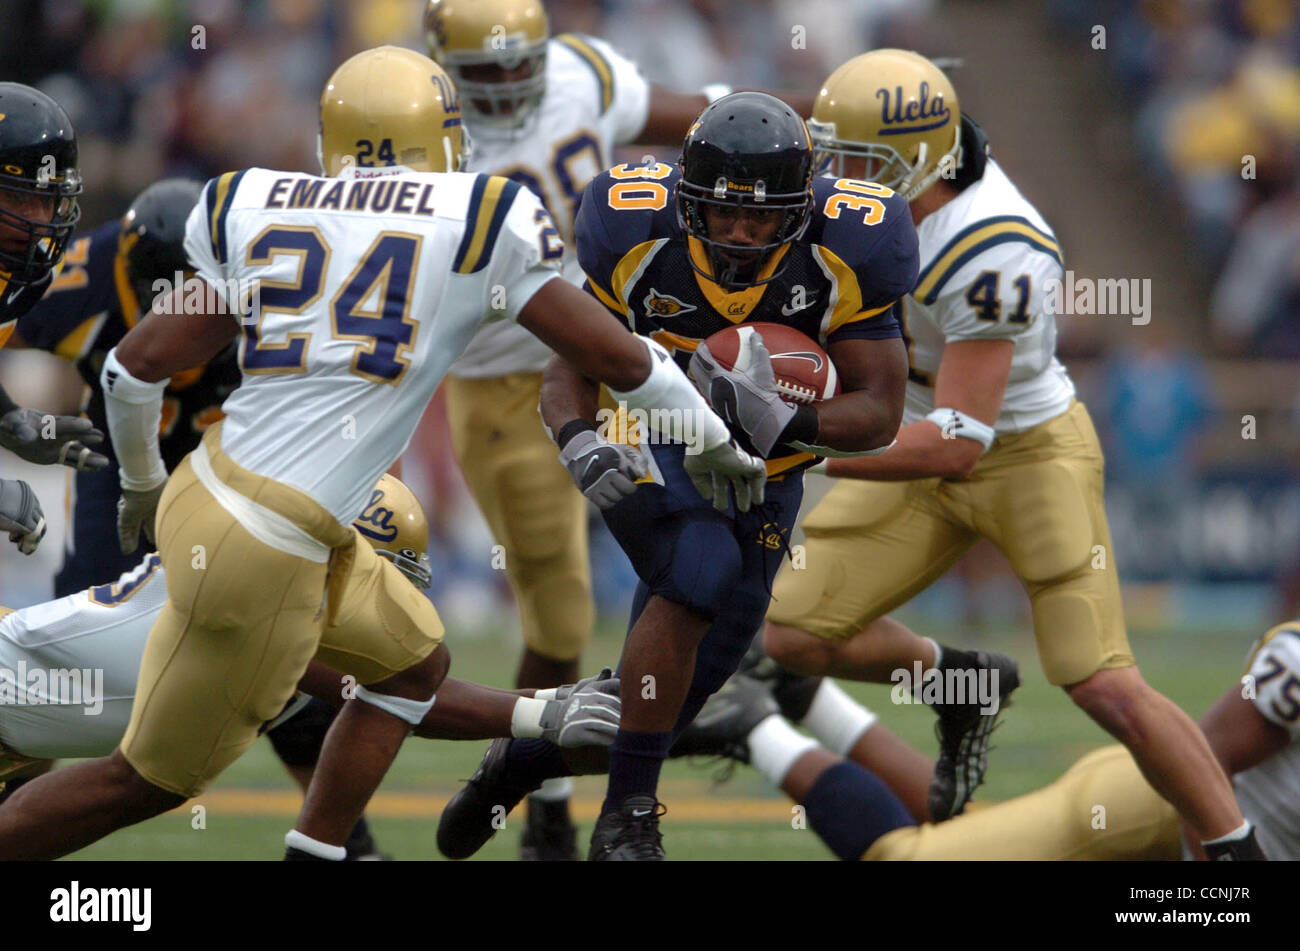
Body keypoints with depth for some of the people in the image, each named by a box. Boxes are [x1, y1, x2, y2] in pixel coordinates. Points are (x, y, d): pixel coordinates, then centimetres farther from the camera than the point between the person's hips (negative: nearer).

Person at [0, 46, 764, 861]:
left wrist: (142, 480, 25)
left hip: (209, 490, 6)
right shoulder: (482, 223, -6)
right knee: (151, 779, 8)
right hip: (265, 557, -6)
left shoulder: (256, 211, 6)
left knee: (414, 664, 24)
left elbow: (136, 365, 6)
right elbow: (619, 357, 2)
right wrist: (716, 443, 18)